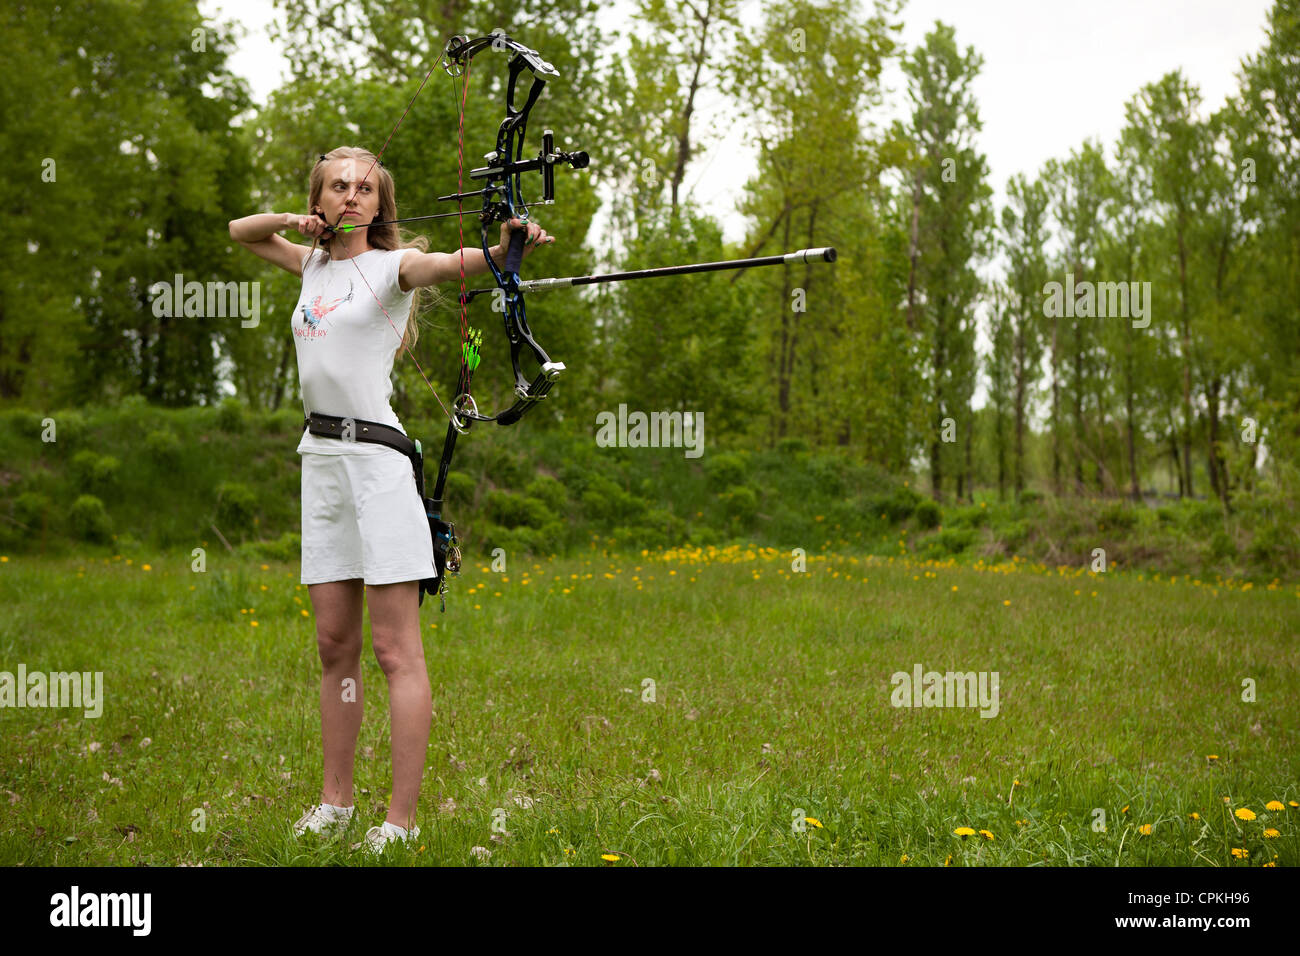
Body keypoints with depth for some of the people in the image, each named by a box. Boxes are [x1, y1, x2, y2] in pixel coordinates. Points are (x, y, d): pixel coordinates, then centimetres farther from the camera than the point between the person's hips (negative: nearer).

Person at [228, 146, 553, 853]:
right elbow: (240, 231, 32)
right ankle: (335, 800, 21)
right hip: (321, 459, 7)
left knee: (396, 651, -7)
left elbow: (452, 263, -23)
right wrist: (291, 221, 11)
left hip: (375, 458, -7)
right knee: (334, 644, 12)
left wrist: (505, 248, -44)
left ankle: (401, 820, -5)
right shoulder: (313, 264, 17)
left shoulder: (391, 266, -2)